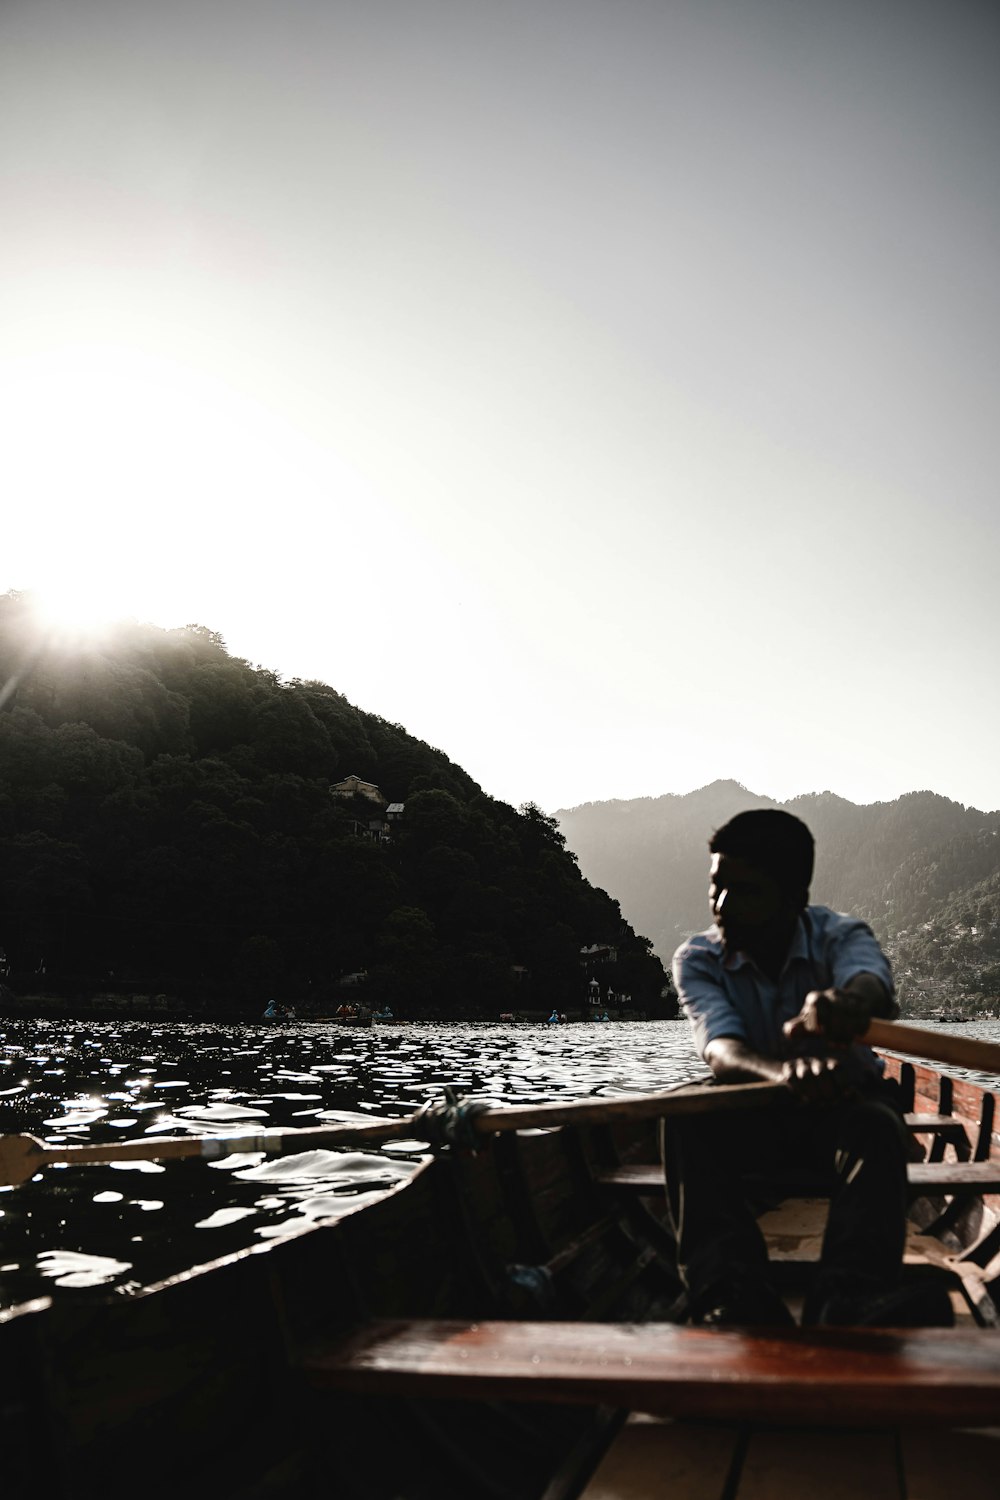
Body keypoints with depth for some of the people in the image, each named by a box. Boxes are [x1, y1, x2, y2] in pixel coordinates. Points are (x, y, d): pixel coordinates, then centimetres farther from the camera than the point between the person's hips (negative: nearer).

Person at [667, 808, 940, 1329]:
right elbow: (720, 1050, -30)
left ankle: (849, 1302, -49)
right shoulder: (697, 959, -11)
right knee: (685, 1116, -31)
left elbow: (872, 983, -40)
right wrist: (783, 1074, -54)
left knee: (876, 1122, -35)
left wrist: (846, 1005, -67)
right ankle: (733, 1301, -42)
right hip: (751, 1116, 1)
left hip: (841, 1108, 0)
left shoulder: (839, 936, -14)